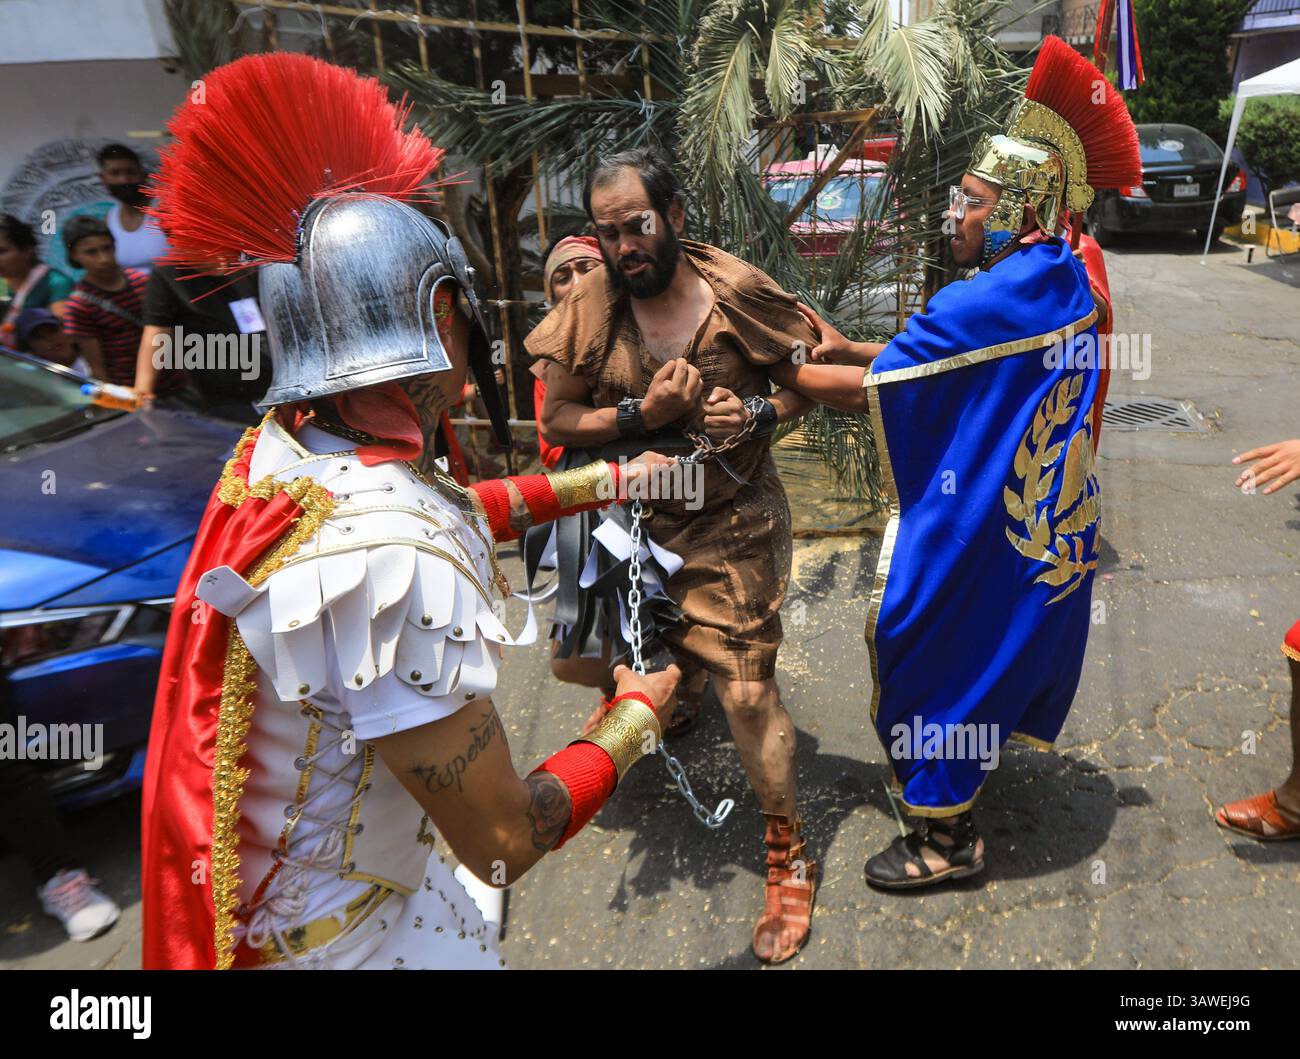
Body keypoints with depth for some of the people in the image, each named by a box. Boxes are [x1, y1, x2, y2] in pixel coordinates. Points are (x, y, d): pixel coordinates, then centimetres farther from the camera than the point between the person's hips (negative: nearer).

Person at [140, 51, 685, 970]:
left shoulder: (281, 449, -10)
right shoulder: (398, 562, -37)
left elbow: (457, 509, 9)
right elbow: (505, 844, -26)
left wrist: (602, 480, 17)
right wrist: (637, 719, -10)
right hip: (328, 932, -7)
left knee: (477, 939, 24)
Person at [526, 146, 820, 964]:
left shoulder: (738, 291, -12)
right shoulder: (592, 303, -8)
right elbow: (555, 420, -5)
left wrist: (757, 413, -20)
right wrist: (640, 415, -20)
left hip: (730, 527, -3)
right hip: (631, 518, 4)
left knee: (747, 689, -5)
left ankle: (790, 860, 17)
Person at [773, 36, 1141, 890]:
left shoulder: (986, 304, -26)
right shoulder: (1066, 285, 4)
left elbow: (869, 390, -20)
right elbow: (937, 366, 7)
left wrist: (784, 371, -5)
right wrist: (842, 348, 2)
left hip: (977, 529, -9)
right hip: (1039, 520, 10)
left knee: (929, 663, 6)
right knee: (994, 649, 25)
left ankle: (948, 838, 22)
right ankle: (968, 767, 48)